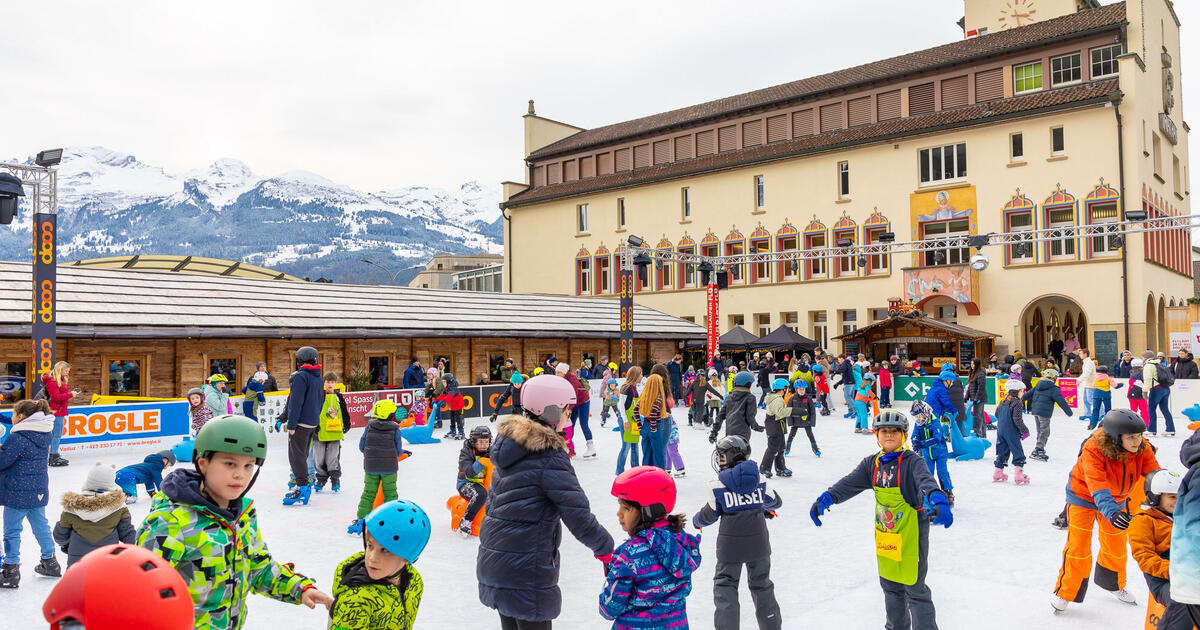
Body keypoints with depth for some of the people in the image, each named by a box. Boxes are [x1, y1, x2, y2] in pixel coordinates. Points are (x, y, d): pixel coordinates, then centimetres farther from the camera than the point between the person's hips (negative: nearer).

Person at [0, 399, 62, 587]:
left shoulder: (17, 438, -20)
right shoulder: (44, 434, 5)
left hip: (18, 493, -8)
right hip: (39, 491, 8)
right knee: (41, 525, 19)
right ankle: (50, 562, 30)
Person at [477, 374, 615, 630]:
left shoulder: (508, 443, 7)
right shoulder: (550, 457, -19)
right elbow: (578, 516, -19)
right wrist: (605, 549, -5)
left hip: (493, 559, 8)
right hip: (527, 569, -8)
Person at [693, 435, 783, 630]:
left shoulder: (718, 486, -11)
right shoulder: (760, 481, -1)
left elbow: (709, 515, -3)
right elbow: (775, 502, 13)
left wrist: (696, 520, 19)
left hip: (730, 546, -4)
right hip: (758, 543, 4)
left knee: (725, 585, 10)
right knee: (761, 584, 19)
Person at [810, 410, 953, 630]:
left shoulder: (911, 461, -13)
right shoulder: (872, 463, 5)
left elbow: (926, 482, -31)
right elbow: (850, 484, -1)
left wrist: (938, 502, -51)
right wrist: (826, 498, -16)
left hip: (911, 532, -6)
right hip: (884, 533, 6)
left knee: (914, 586, 1)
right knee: (889, 584, 19)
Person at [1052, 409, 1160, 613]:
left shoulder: (1142, 449, -21)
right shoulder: (1093, 450, -37)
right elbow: (1097, 486, -45)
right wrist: (1112, 512, -59)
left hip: (1117, 498, 5)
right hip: (1083, 495, -5)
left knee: (1116, 543, 18)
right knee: (1078, 544, -7)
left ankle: (1114, 584, 45)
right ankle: (1065, 592, 10)